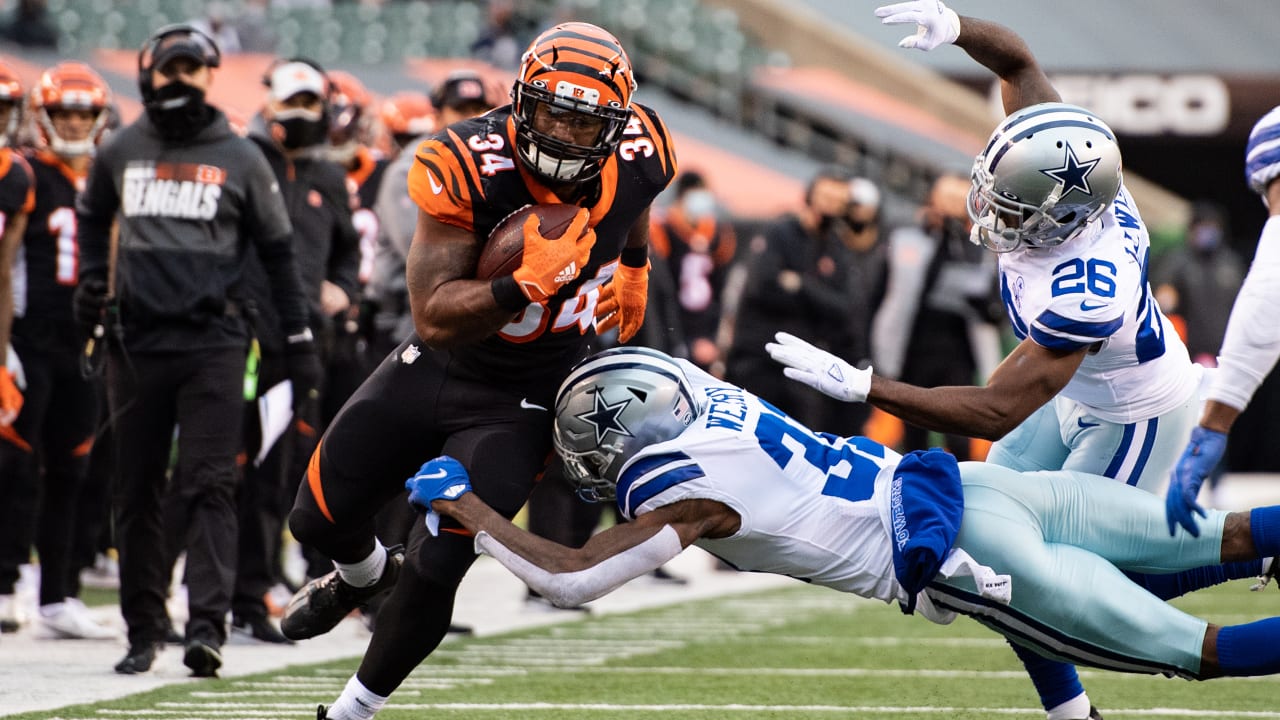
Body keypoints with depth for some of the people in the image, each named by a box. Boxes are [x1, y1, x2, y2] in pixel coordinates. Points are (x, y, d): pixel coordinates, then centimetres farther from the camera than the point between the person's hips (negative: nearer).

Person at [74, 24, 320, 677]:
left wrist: (299, 342, 8)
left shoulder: (240, 158, 4)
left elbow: (277, 251, 9)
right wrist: (92, 280, 14)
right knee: (137, 492, 6)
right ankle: (143, 630, 15)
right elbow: (92, 218, 28)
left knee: (209, 486, -12)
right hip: (136, 341, 3)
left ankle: (206, 626, -18)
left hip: (212, 341, -3)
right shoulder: (119, 153, 9)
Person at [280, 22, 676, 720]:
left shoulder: (637, 158, -19)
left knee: (435, 569, -12)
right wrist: (524, 286, -43)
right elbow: (435, 317, -29)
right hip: (435, 366, 1)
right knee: (319, 519, 13)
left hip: (522, 399, 0)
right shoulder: (468, 168, -28)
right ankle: (363, 575, 52)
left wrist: (633, 265, 22)